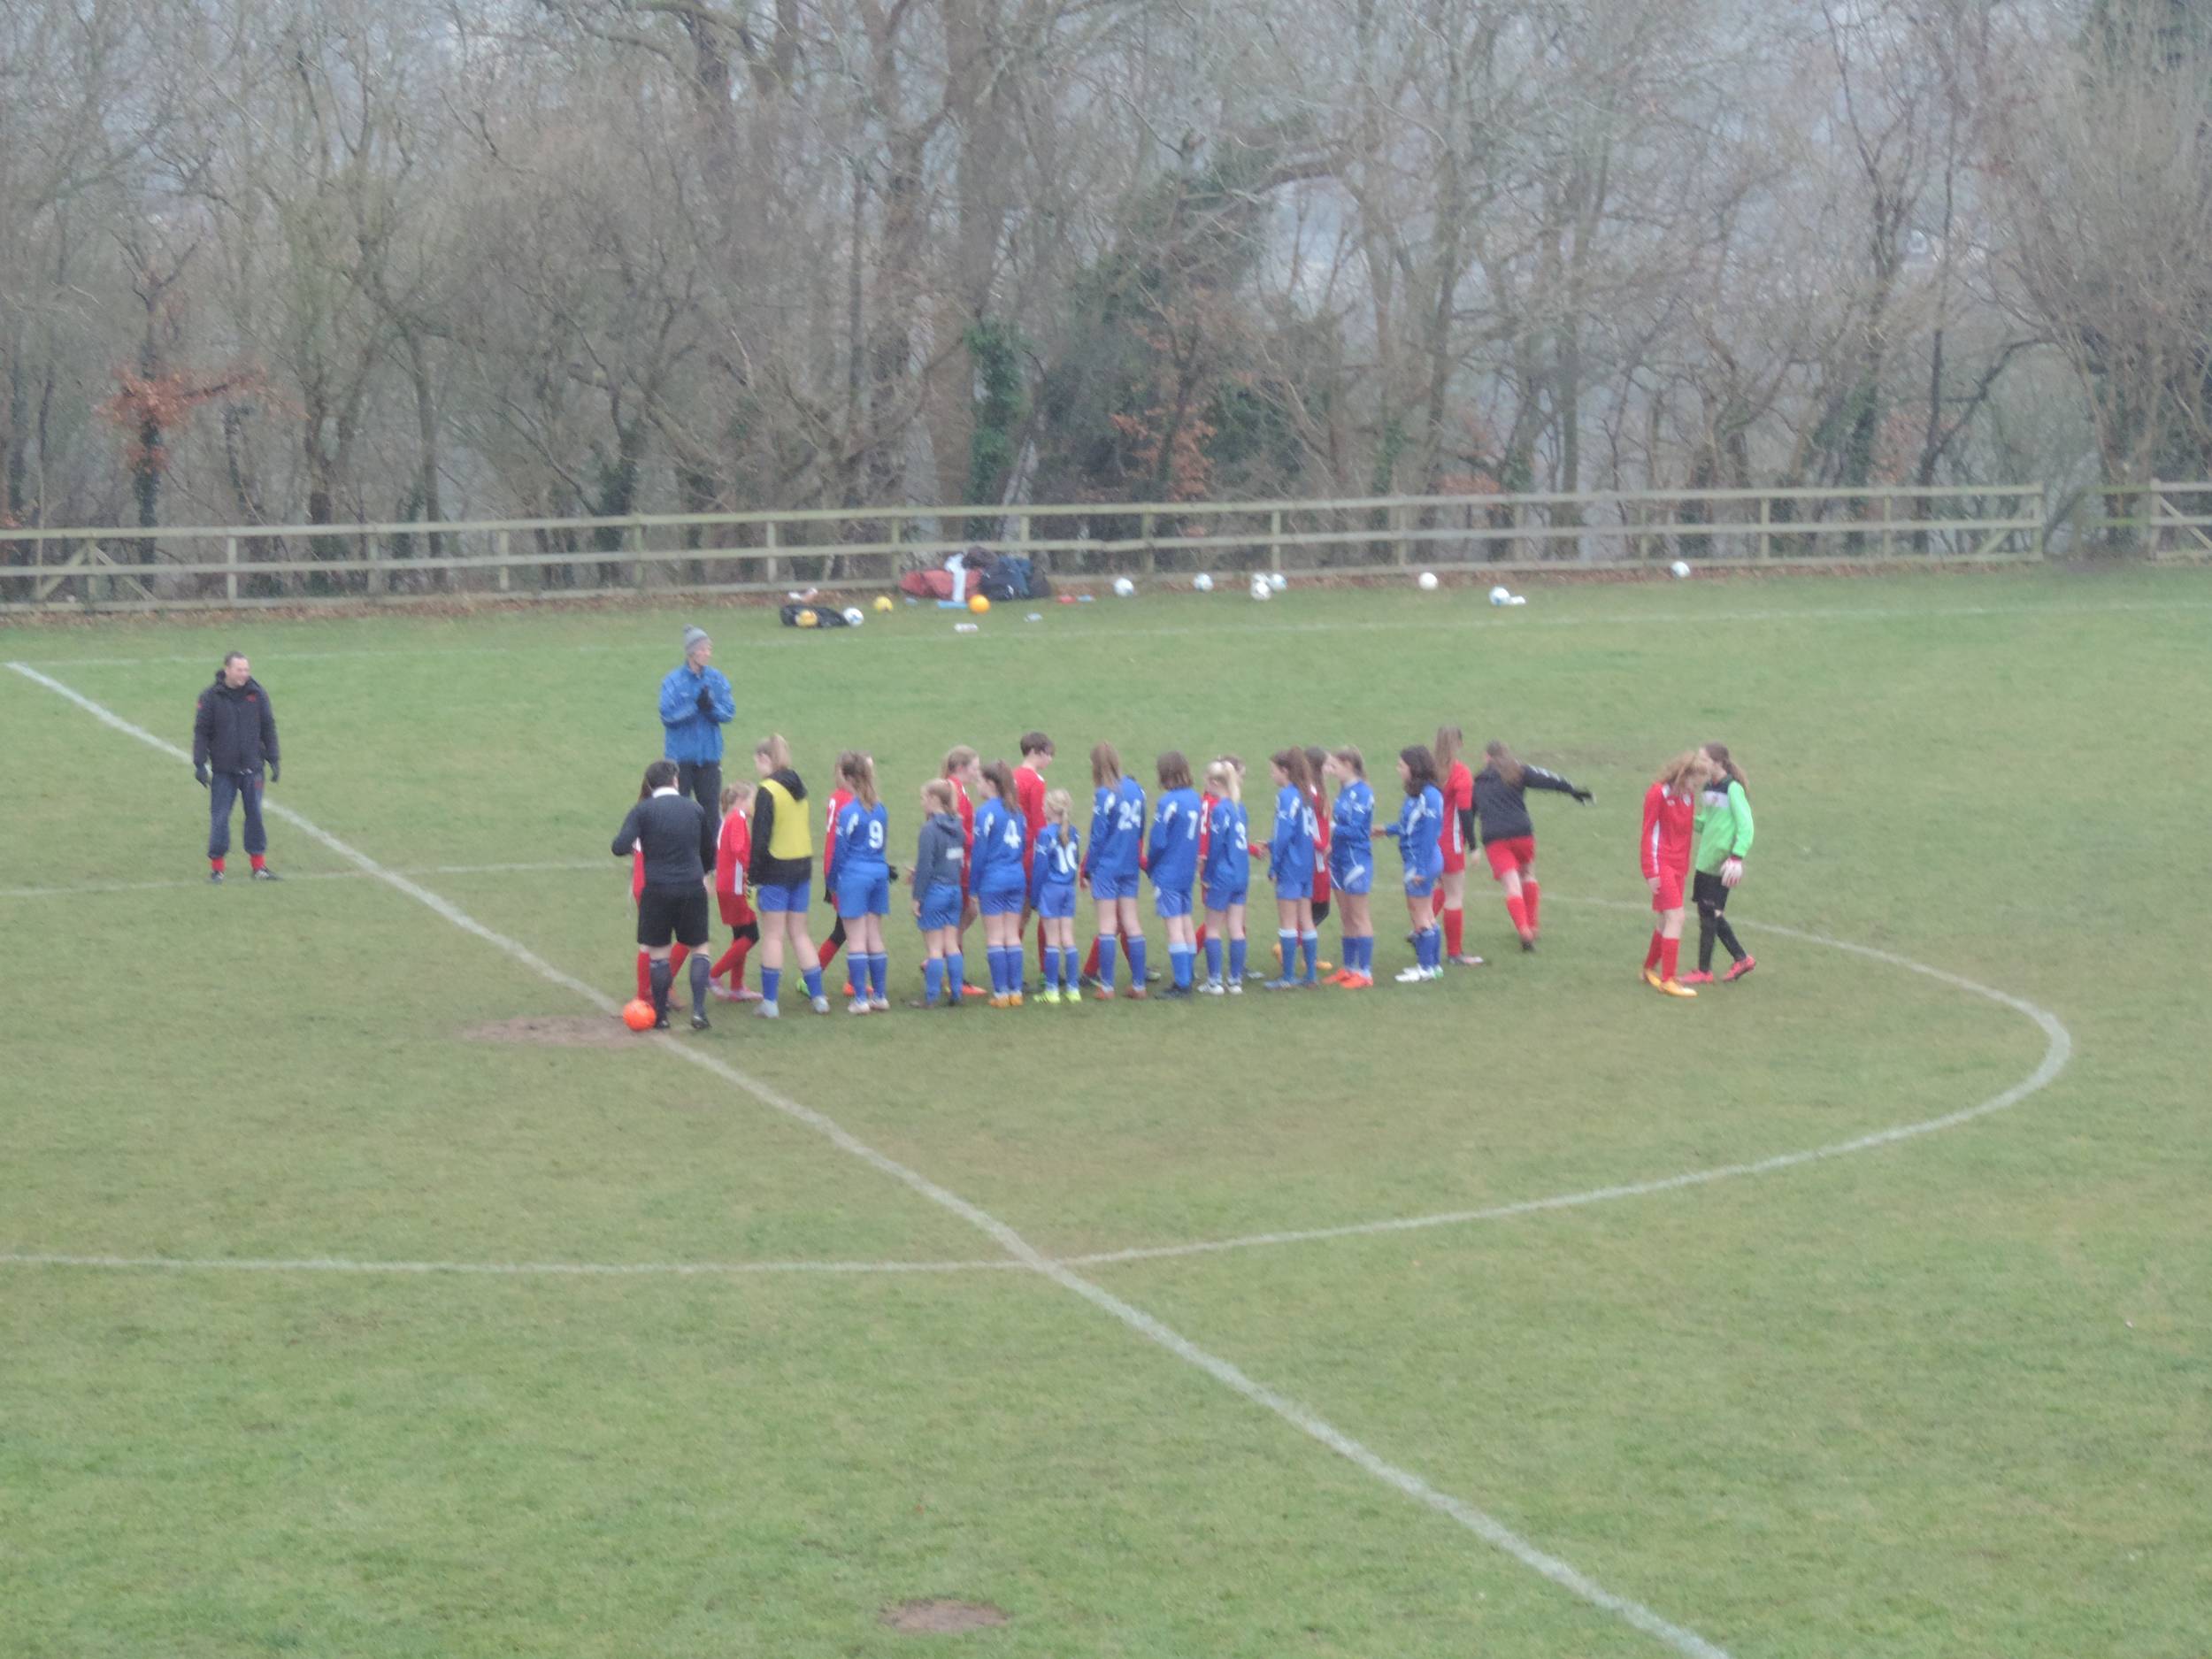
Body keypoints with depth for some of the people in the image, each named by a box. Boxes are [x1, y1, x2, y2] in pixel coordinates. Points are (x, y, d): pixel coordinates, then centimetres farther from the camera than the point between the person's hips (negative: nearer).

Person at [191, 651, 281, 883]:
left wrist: (273, 760, 6)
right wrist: (200, 764, -7)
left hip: (252, 768, 2)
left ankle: (259, 865, 14)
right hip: (223, 770, -2)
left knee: (255, 815, 5)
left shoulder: (257, 694, 1)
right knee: (220, 817, 1)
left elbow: (268, 728, 7)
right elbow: (201, 732, -2)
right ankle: (216, 867, 10)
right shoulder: (211, 697, -5)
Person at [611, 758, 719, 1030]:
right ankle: (698, 1010, 1)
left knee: (658, 953, 10)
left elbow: (620, 847, -15)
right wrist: (707, 875, 37)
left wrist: (632, 848, 9)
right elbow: (709, 851, 17)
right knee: (699, 949, 13)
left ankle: (661, 1015, 12)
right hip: (693, 889, 2)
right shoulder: (696, 809, 5)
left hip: (658, 890, -2)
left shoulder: (643, 811, -4)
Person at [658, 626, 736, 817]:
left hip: (709, 753, 3)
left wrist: (711, 707, -20)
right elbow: (667, 715, -14)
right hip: (681, 756, -3)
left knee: (710, 805, 5)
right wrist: (696, 706, -21)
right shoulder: (674, 681, -9)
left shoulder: (717, 679, 1)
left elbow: (729, 713, -1)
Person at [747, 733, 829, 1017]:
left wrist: (754, 876, -12)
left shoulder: (767, 791, -13)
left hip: (776, 869, -7)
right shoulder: (798, 789, 10)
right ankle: (817, 996, 11)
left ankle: (770, 1002, 2)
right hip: (802, 867, 7)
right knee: (799, 934, 13)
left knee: (773, 935, 0)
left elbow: (761, 837, -16)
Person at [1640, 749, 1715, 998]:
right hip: (1661, 864, -8)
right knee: (1675, 917, -14)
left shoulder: (1688, 796, 9)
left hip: (1678, 866, 8)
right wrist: (1650, 872, -14)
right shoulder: (1658, 793, -12)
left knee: (1668, 921, 12)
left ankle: (1650, 970, 29)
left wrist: (1686, 870, 18)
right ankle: (1668, 980, -12)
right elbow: (1648, 833, -12)